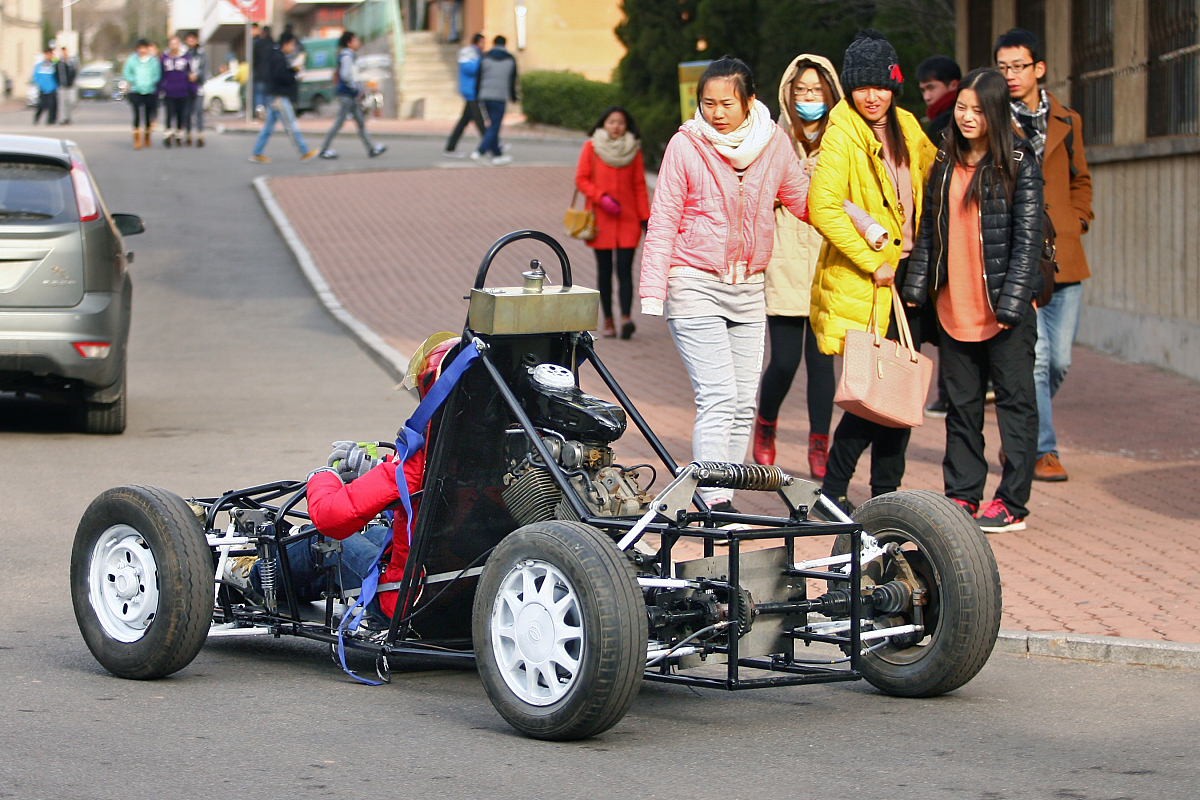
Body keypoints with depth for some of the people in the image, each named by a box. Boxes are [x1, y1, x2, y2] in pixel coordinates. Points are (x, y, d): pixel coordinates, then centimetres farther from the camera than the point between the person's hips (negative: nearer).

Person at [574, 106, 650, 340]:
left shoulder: (634, 149, 7)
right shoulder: (591, 147, 2)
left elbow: (639, 186, 9)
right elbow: (581, 179, 0)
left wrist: (645, 218, 4)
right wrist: (602, 198, -14)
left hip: (628, 219, 0)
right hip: (601, 220, 0)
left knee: (624, 269, -9)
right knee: (605, 270, 4)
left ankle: (626, 318, -18)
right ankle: (608, 320, 10)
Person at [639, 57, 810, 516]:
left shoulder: (774, 143, 3)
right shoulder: (685, 145, -7)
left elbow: (805, 201, 14)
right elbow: (663, 221, -4)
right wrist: (653, 289, -10)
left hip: (749, 288, 4)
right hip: (695, 285, -4)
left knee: (743, 402, 4)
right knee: (718, 395, -15)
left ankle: (724, 496, 11)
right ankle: (714, 501, -17)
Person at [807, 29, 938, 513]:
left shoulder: (907, 128, 10)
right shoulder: (841, 135, -12)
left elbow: (932, 173, 28)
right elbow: (824, 208, -22)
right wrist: (873, 262, -19)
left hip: (905, 273, 7)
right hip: (861, 283, -7)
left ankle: (886, 494, 17)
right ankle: (833, 491, 3)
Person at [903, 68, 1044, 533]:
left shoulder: (1019, 164, -5)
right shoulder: (945, 163, 11)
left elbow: (1027, 239, -8)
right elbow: (929, 230, 15)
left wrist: (1011, 303, -14)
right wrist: (915, 287, 7)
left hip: (1004, 308, -5)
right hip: (954, 304, 5)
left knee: (1014, 401, 1)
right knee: (962, 405, 11)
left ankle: (1012, 502, 5)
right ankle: (962, 495, 18)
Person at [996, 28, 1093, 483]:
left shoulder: (1067, 122, 13)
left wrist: (1077, 221, 10)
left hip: (1064, 257, 4)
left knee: (1060, 361, 5)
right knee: (1034, 358, -12)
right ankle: (1042, 451, -5)